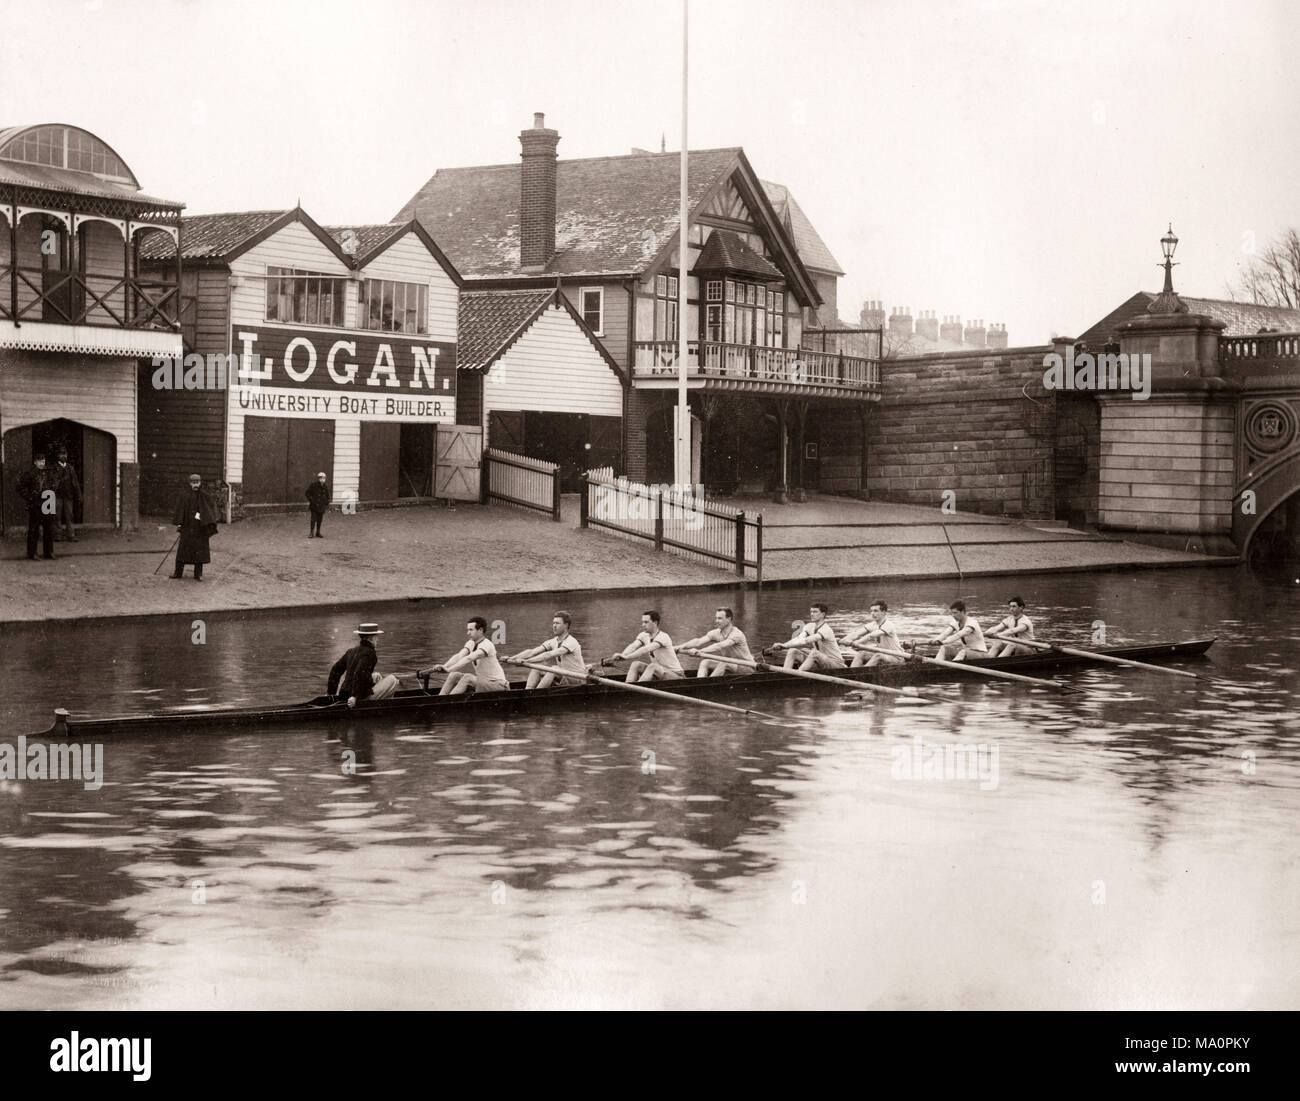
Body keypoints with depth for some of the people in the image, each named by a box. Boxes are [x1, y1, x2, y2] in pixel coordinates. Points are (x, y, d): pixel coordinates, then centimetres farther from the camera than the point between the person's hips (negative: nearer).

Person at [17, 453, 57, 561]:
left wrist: (53, 498, 8)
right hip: (35, 506, -5)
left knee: (49, 529, 7)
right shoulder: (29, 474, -3)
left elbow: (54, 488, 22)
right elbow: (21, 488, -3)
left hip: (48, 506, 5)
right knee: (33, 530, -2)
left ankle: (49, 552, 15)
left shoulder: (49, 474, 13)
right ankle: (31, 553, 3)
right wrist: (29, 498, -8)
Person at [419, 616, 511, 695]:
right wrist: (443, 667, -27)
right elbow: (458, 656, -9)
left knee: (467, 678, -28)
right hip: (482, 681, 8)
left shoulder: (486, 645, -21)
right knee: (454, 675, -6)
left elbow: (469, 658, -34)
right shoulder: (471, 643, 5)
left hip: (497, 685, -8)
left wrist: (449, 669, -44)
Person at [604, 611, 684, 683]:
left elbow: (646, 649, -35)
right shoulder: (644, 635, 1)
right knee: (636, 664, -10)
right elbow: (633, 646, -16)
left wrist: (627, 657, -45)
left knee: (653, 666, -33)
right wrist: (621, 656, -36)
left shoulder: (663, 637, -22)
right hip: (658, 672, 8)